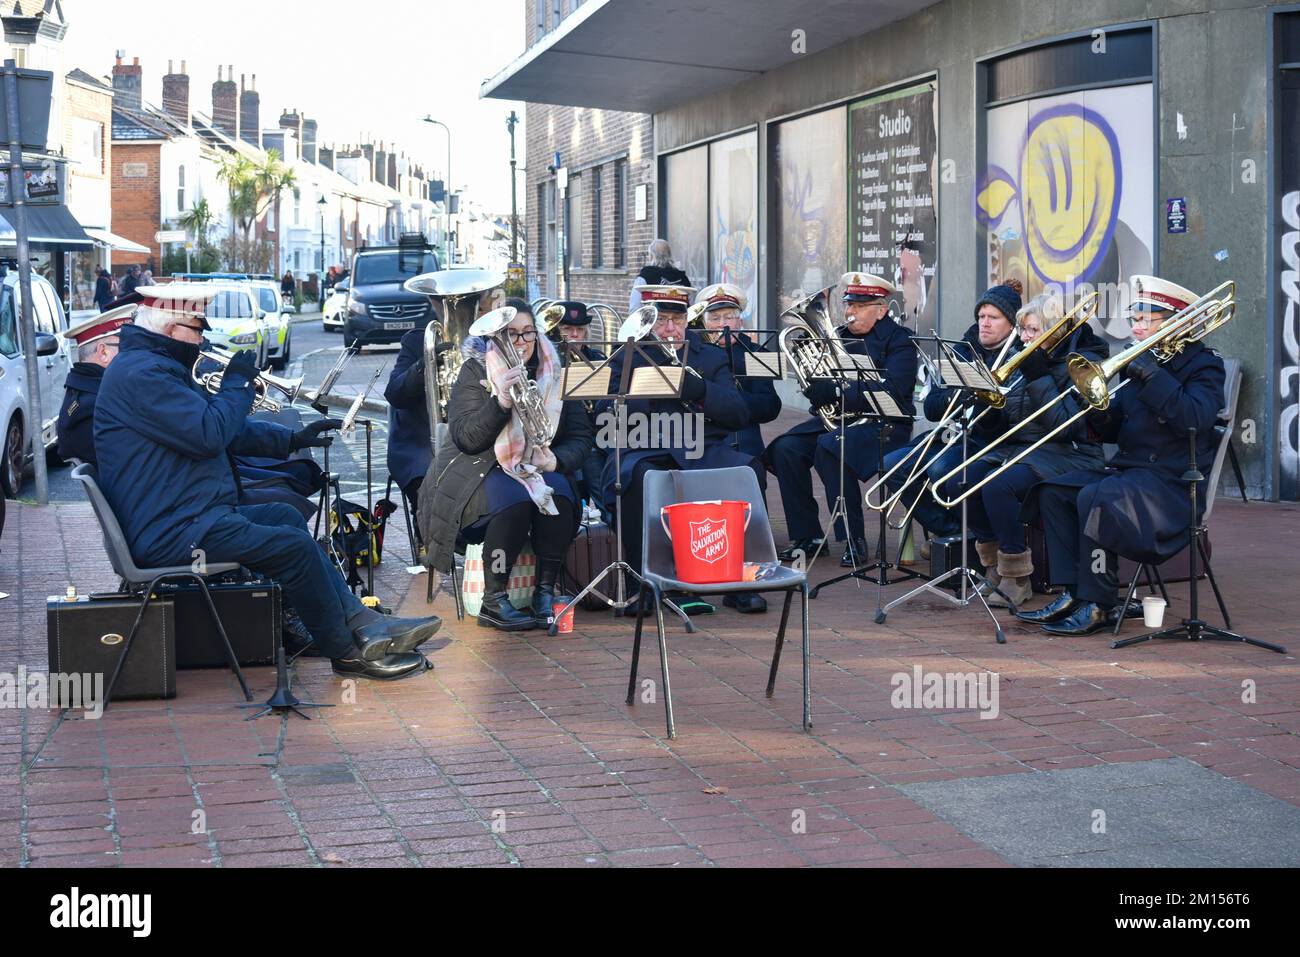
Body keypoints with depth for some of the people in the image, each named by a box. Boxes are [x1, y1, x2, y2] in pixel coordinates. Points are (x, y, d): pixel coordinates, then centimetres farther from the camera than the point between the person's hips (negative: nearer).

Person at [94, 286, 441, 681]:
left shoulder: (155, 367, 19)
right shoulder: (140, 374, -17)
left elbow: (231, 431, 22)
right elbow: (210, 435, -24)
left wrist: (294, 439, 15)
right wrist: (238, 383, -8)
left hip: (189, 518, 12)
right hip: (173, 534, -12)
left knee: (284, 515, 15)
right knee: (295, 546, -15)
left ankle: (358, 621, 9)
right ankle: (348, 654, -1)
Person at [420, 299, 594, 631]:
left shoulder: (555, 373, 7)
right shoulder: (475, 372, -2)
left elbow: (580, 436, 5)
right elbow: (465, 438, -13)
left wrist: (556, 459, -17)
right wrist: (502, 401, -26)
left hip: (539, 468, 3)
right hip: (483, 471, -3)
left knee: (558, 493, -31)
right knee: (515, 499, -35)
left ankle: (546, 593, -21)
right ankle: (494, 602, -25)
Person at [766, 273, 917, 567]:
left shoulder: (899, 341, -2)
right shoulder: (839, 337, 16)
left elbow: (889, 392, -18)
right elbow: (818, 394, 11)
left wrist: (835, 388, -22)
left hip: (882, 422, -6)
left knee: (829, 447, -33)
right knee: (786, 448, -16)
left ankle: (853, 539, -21)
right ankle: (806, 536, -6)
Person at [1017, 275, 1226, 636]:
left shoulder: (1203, 365, -4)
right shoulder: (1142, 361, 18)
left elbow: (1194, 419, -24)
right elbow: (1113, 431, 16)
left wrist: (1151, 376, -22)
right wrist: (1098, 411, -7)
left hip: (1174, 480, -9)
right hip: (1128, 468, 9)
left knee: (1095, 498, -30)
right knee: (1054, 492, -6)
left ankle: (1099, 606, -22)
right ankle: (1073, 594, -11)